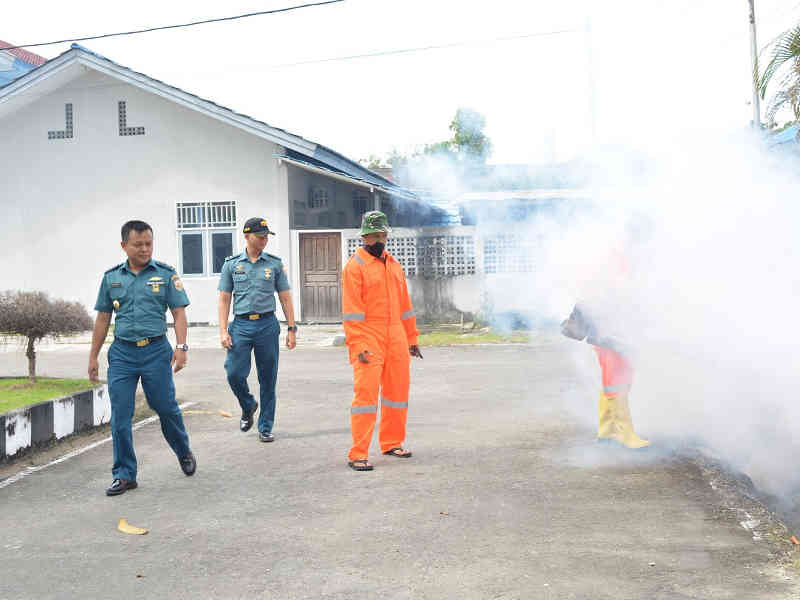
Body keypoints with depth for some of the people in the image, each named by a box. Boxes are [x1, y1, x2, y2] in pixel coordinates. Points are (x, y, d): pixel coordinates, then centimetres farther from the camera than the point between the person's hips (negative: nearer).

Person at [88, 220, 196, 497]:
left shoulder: (166, 274, 1)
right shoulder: (111, 277, 8)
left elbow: (179, 312, -1)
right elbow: (103, 319, 12)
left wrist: (181, 346, -13)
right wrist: (93, 356, 11)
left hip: (156, 351, -2)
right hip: (122, 352, 2)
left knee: (166, 408, 6)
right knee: (120, 415, 0)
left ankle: (184, 453, 33)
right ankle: (124, 475, 11)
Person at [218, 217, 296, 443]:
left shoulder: (275, 264, 5)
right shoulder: (231, 264, 5)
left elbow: (285, 298, 7)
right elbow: (224, 299, 5)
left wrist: (292, 329, 2)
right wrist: (223, 331, -3)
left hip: (267, 325, 0)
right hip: (241, 325, 0)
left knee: (268, 379, 3)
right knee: (234, 373, -9)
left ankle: (265, 427, 16)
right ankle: (248, 406, 22)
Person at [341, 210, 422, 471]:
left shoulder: (394, 264, 16)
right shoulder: (355, 266, -6)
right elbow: (351, 310, -11)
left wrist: (411, 338, 18)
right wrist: (358, 346, -18)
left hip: (396, 339, 7)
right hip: (368, 340, -7)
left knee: (398, 391, 13)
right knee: (366, 392, -10)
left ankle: (391, 443, 28)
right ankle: (358, 455, -6)